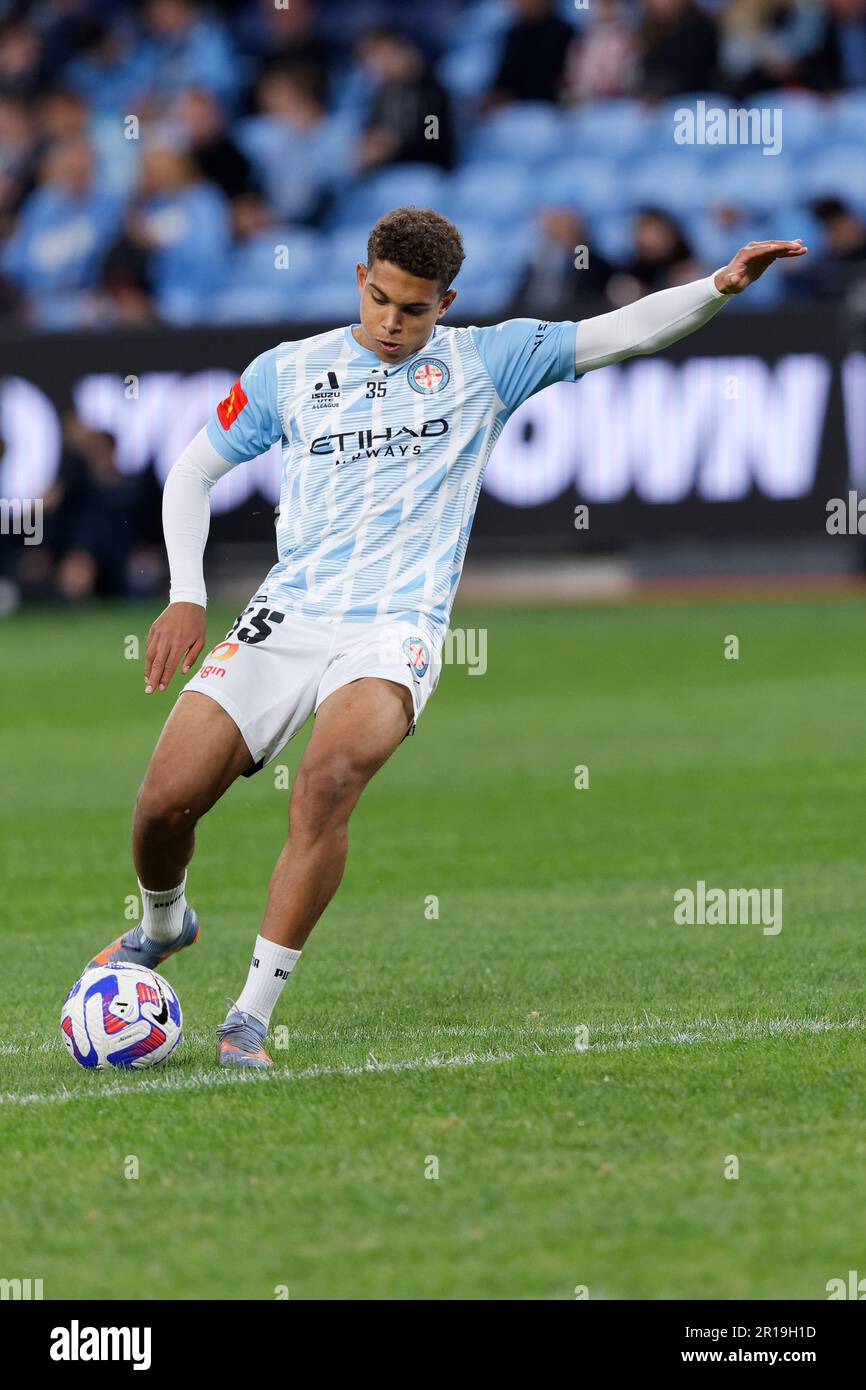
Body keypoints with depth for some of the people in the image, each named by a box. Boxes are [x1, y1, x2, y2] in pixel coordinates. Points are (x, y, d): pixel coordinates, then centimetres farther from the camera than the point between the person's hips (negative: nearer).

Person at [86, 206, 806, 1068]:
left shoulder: (485, 363, 7)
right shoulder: (289, 371, 10)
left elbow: (618, 334, 1)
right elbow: (193, 472, 16)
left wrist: (721, 286, -15)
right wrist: (185, 597, 5)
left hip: (394, 627, -2)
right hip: (288, 612, 2)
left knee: (330, 778, -31)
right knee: (166, 799, -9)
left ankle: (251, 1018, -27)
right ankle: (163, 923, 29)